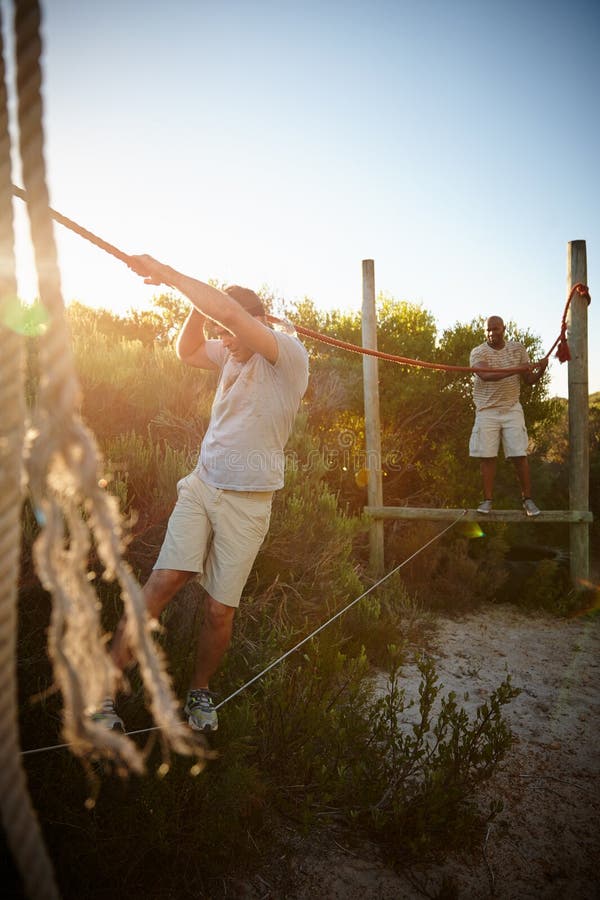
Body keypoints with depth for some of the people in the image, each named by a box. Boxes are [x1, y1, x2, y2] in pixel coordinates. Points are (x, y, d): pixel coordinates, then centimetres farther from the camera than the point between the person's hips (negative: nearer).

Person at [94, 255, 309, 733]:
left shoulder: (289, 353, -13)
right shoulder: (233, 354, 8)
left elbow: (230, 311, -28)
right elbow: (187, 351, 23)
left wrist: (167, 273, -21)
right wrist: (197, 306, 4)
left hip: (248, 502, -4)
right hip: (201, 485, 5)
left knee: (221, 610, 2)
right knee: (165, 580, -11)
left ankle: (200, 692, 26)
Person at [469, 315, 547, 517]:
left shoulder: (517, 349, 7)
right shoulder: (478, 352, -4)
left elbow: (529, 380, 8)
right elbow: (486, 375, -23)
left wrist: (540, 370, -13)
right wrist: (514, 370, -31)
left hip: (512, 410, 2)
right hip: (487, 411, -1)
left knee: (520, 455, -3)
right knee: (487, 457, -1)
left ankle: (527, 499, 7)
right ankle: (488, 500, 8)